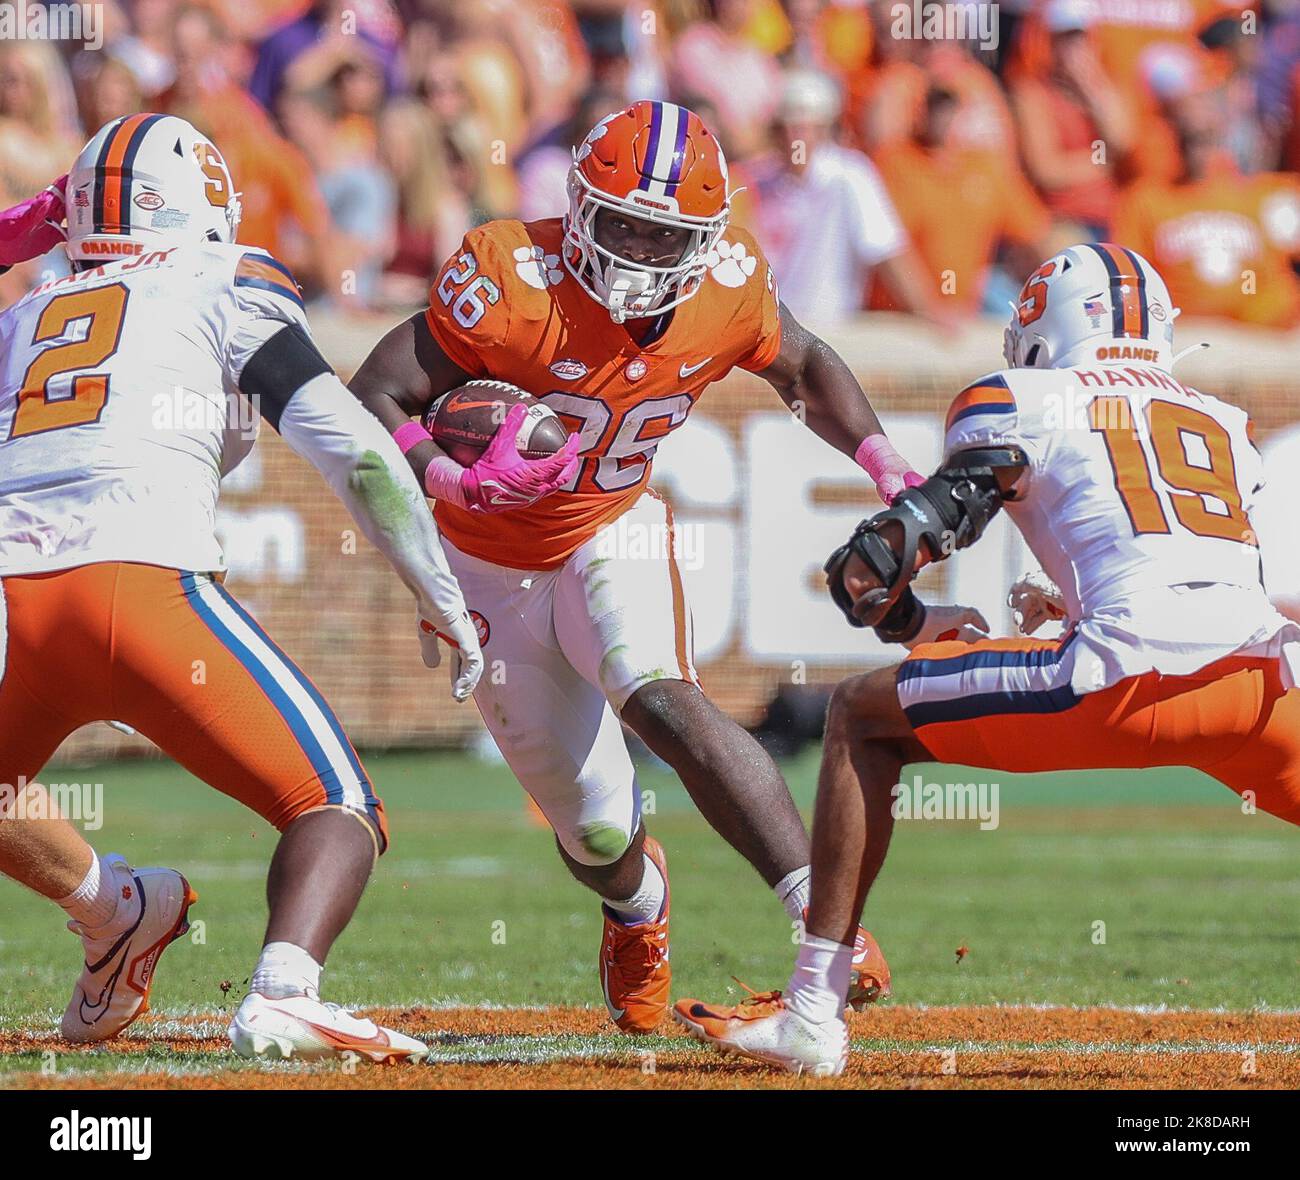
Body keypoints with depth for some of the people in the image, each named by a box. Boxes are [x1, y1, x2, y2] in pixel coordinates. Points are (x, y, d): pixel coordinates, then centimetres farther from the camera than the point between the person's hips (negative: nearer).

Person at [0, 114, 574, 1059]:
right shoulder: (224, 289, 15)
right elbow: (353, 450, 5)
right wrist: (442, 601, 12)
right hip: (142, 582, -4)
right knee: (338, 810, -1)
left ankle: (113, 910, 27)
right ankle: (282, 993, -24)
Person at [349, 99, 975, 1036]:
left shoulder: (728, 291, -17)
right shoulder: (515, 283, -30)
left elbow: (804, 370, 6)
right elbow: (375, 399, -28)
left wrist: (886, 465, -9)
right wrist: (448, 476, -49)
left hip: (614, 534, 1)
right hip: (494, 567, -1)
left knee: (662, 700, -32)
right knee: (598, 832, 5)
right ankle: (641, 915, 43)